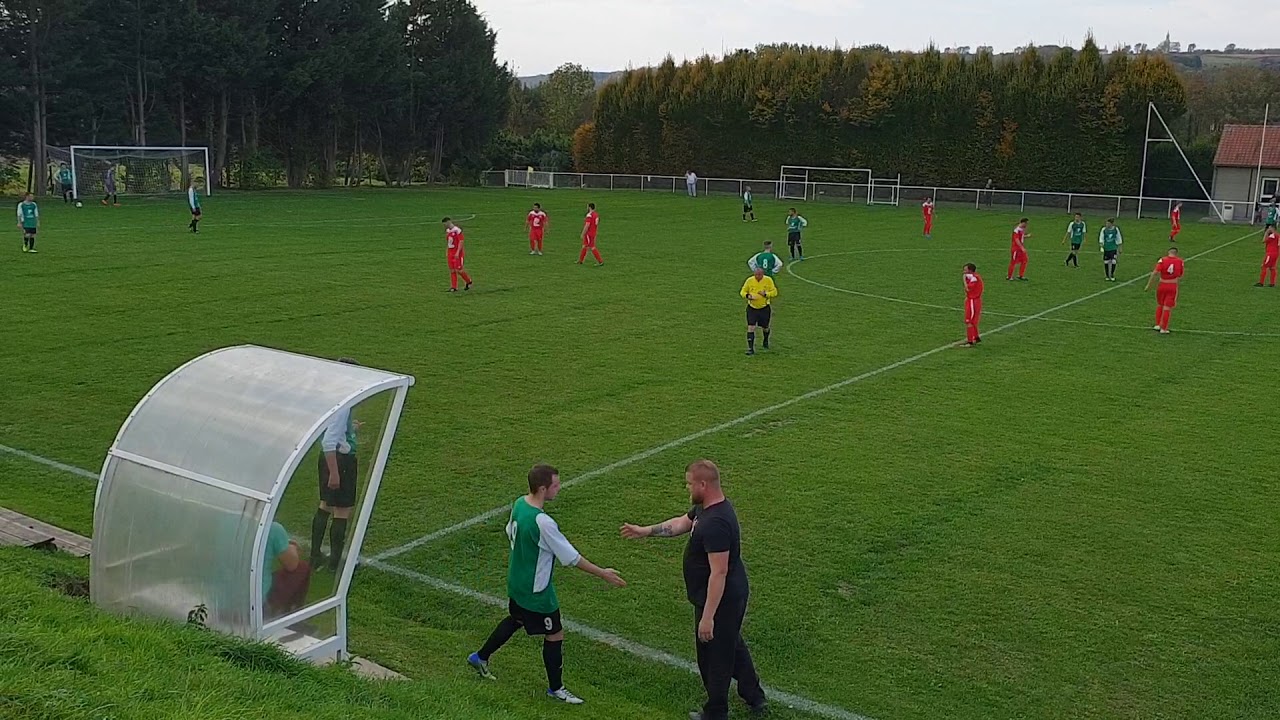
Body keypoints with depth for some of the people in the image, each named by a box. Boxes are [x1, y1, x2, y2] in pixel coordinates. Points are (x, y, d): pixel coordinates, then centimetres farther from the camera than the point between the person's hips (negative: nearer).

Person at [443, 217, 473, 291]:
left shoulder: (457, 230, -13)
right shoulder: (447, 231, 11)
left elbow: (461, 242, -16)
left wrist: (458, 253, -21)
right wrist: (446, 252, 15)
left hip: (457, 253, -7)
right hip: (450, 253, 7)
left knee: (458, 270, -8)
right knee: (452, 270, 4)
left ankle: (468, 281, 14)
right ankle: (454, 287, 7)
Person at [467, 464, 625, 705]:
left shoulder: (519, 503, -8)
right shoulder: (542, 522, -34)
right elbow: (571, 558, -27)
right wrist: (602, 573, -17)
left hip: (517, 582, 9)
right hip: (536, 591, -9)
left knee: (515, 620, 32)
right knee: (555, 635, 9)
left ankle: (480, 658, 47)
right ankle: (555, 688, 27)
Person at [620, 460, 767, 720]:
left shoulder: (715, 523, -32)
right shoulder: (705, 508, 1)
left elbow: (719, 573, -32)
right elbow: (680, 523, 20)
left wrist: (707, 616, -28)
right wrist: (645, 531, 16)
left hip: (721, 600, -10)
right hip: (734, 594, 10)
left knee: (714, 656, 9)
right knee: (733, 645, 26)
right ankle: (755, 699, 41)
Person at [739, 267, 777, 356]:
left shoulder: (768, 280, -8)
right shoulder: (749, 280, -7)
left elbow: (774, 292, -4)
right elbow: (743, 291, 2)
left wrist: (765, 294, -23)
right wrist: (747, 296, -20)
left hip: (764, 308, 0)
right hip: (752, 308, 0)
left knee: (765, 328, 14)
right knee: (750, 327, -11)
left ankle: (766, 341, 46)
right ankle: (750, 348, -6)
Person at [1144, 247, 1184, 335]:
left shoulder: (1163, 260, -7)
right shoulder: (1180, 261, -1)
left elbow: (1155, 273, -15)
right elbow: (1180, 276, 5)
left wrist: (1149, 285, -11)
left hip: (1162, 285, 0)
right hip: (1173, 286, 0)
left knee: (1159, 305, 19)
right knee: (1167, 308, 4)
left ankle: (1158, 325, 20)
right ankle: (1163, 329, 7)